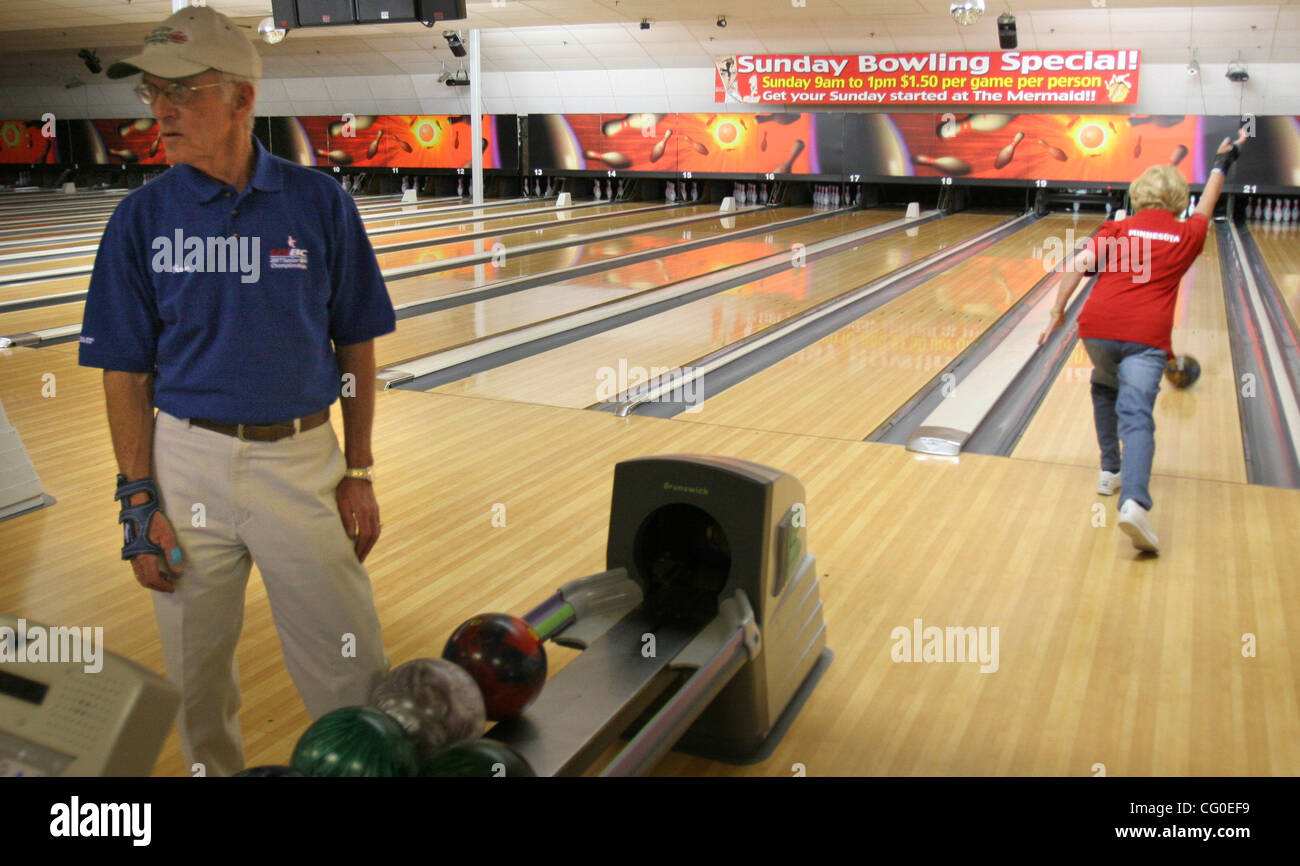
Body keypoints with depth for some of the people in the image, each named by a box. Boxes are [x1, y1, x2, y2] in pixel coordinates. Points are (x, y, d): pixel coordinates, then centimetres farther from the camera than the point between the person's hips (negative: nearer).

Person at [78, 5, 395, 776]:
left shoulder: (320, 204, -4)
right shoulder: (143, 218, -3)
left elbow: (356, 348, 1)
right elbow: (127, 375, 0)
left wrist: (358, 473, -1)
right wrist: (139, 503, -4)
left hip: (302, 459, -1)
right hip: (188, 462, 1)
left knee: (351, 669, 6)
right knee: (198, 674, 15)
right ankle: (215, 770, 40)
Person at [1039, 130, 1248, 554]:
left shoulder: (1118, 229, 15)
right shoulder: (1187, 236, 17)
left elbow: (1079, 263, -2)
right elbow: (1206, 206, 39)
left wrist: (1058, 312, -1)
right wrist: (1222, 163, 54)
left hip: (1098, 328, 2)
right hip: (1145, 336, -2)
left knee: (1105, 390, 29)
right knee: (1136, 418, -12)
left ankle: (1110, 471, 32)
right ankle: (1134, 501, -33)